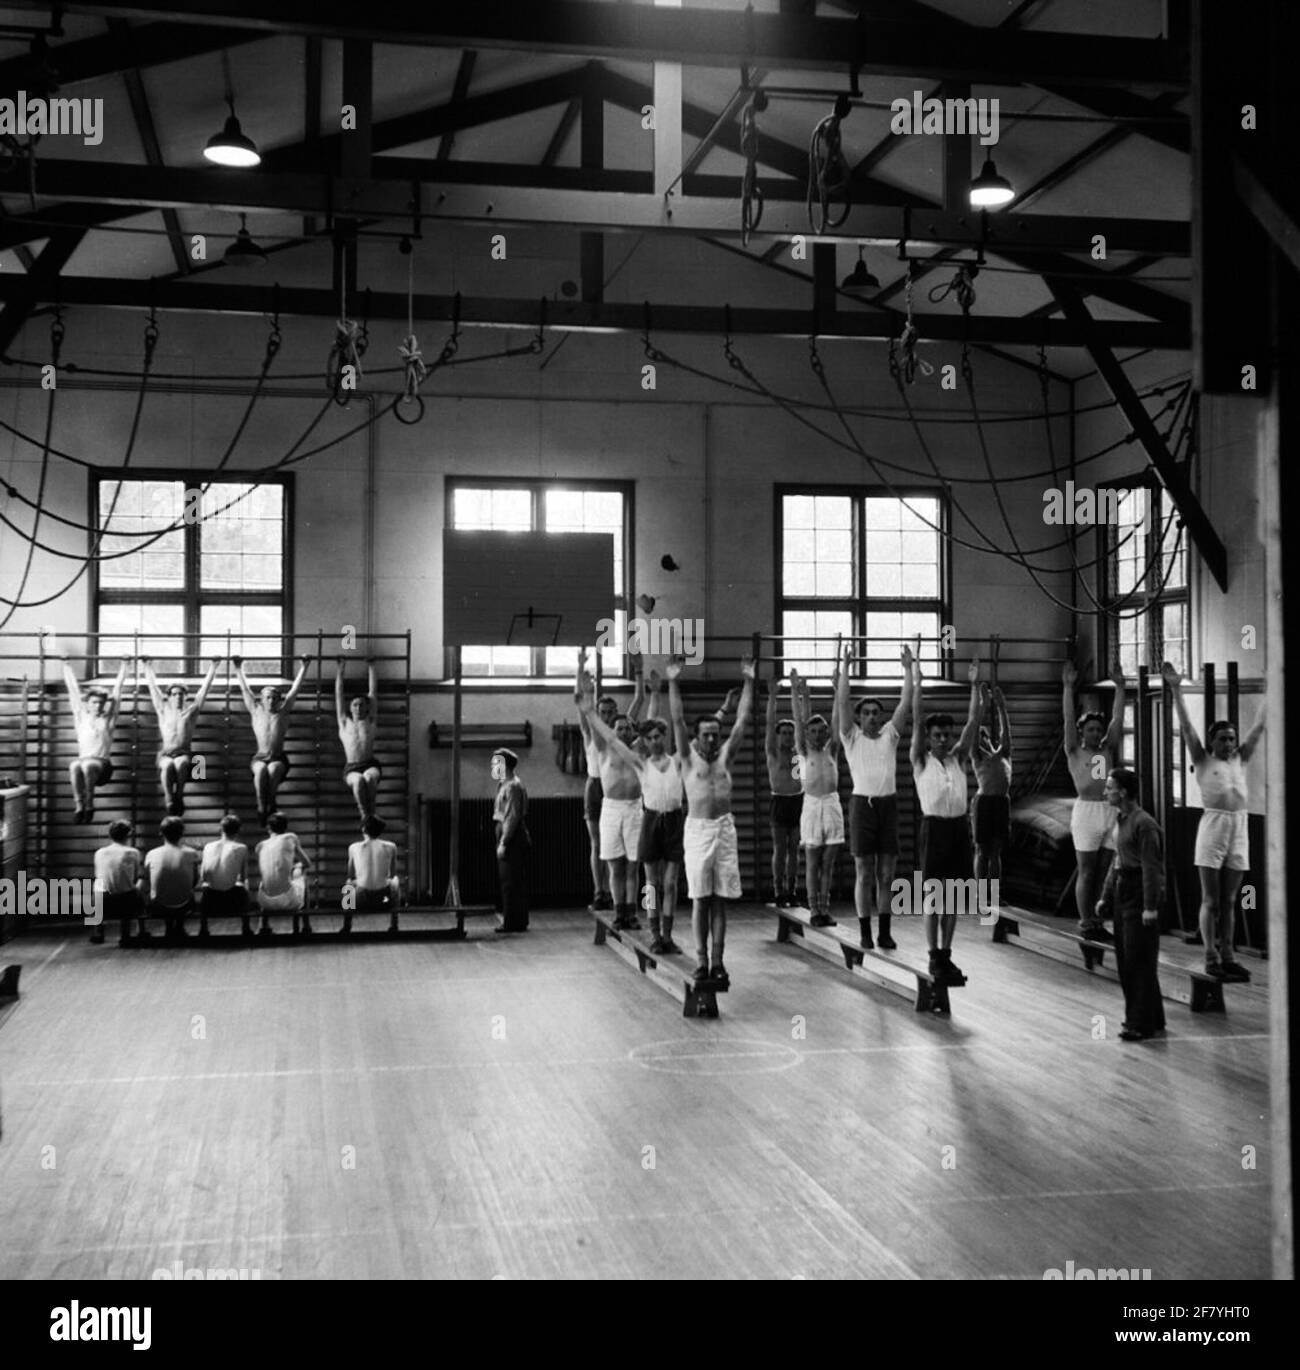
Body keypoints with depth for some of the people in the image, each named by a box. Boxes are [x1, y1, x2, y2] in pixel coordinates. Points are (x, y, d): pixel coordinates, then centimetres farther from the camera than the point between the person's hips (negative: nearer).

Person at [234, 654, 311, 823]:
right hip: (260, 758, 0)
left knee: (273, 770, -36)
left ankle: (270, 804, -17)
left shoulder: (283, 712, 10)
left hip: (278, 759, 0)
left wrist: (304, 667, 11)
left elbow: (295, 688, 11)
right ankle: (262, 808, -26)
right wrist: (238, 669, 17)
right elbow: (245, 689, 16)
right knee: (261, 770, -36)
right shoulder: (256, 711, 11)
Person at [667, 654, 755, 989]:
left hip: (725, 828, 2)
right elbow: (677, 720, -7)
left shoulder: (726, 754, 8)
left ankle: (718, 962, 5)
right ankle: (701, 961, 3)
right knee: (700, 899, -1)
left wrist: (749, 682, 1)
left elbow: (743, 719, 5)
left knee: (720, 899, 3)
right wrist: (673, 683, -15)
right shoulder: (688, 756, 1)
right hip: (698, 829, -2)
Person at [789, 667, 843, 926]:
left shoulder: (831, 750, 8)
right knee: (812, 862, 1)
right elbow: (799, 720, -4)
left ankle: (825, 907, 9)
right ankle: (814, 910, 2)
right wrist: (796, 691, -10)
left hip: (832, 805, 2)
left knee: (828, 861, 4)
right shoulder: (803, 751, 3)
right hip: (811, 805, -2)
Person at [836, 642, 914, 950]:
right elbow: (842, 702, -5)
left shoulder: (890, 735, 12)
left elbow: (906, 703, 5)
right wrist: (845, 665, -8)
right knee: (864, 873, 2)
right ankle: (865, 932, 8)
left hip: (888, 804, 3)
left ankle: (885, 932, 11)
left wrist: (908, 668, 1)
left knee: (886, 874, 5)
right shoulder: (851, 737, 4)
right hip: (863, 804, -3)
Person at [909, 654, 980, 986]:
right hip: (935, 827, -4)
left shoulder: (958, 758, 9)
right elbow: (916, 722, -9)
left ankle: (946, 954, 15)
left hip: (959, 826, 4)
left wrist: (975, 686, -2)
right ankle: (934, 957, 5)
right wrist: (916, 685, -15)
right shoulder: (921, 761, -1)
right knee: (933, 895, -1)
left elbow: (972, 722, 4)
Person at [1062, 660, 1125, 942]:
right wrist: (1068, 687, -10)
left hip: (1110, 811, 4)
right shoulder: (1075, 752, 4)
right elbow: (1068, 719, -4)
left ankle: (1099, 921, 14)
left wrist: (1119, 687, 2)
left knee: (1105, 872, 6)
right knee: (1086, 872, 1)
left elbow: (1117, 719, 8)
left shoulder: (1109, 750, 14)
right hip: (1086, 810, -4)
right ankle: (1086, 924, 6)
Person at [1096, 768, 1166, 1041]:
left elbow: (1151, 868, -19)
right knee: (1124, 961, 13)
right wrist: (1105, 896, 18)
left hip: (1139, 897, -10)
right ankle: (1152, 1019, 23)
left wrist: (1150, 906, -21)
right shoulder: (1121, 821, 13)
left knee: (1138, 962, -5)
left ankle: (1141, 1024, 1)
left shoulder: (1144, 824, -16)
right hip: (1122, 895, 10)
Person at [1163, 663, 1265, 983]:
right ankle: (1211, 958, 1)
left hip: (1239, 827, 4)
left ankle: (1227, 955, 12)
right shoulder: (1203, 760, 3)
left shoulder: (1240, 760, 14)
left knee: (1229, 900, 8)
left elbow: (1258, 728, 16)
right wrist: (1176, 689, -12)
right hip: (1213, 824, -4)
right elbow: (1186, 726, -5)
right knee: (1210, 899, -1)